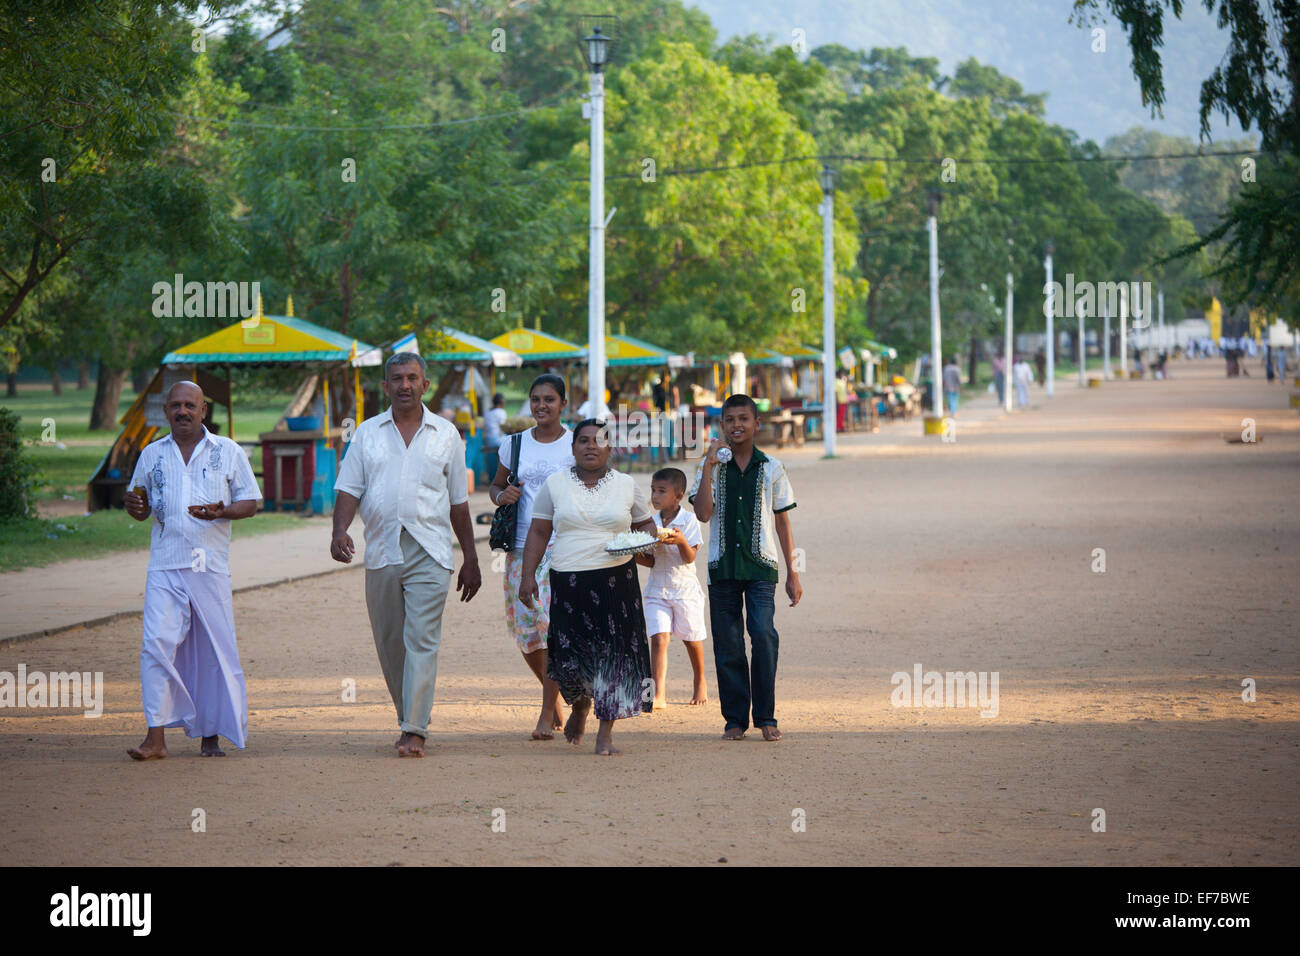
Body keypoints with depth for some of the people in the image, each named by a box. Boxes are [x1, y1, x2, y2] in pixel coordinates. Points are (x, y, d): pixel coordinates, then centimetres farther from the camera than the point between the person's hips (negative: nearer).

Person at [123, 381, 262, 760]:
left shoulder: (227, 452, 7)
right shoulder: (152, 455, 13)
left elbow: (250, 503, 8)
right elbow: (141, 507, 21)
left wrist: (221, 512, -12)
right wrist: (134, 506, -4)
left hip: (210, 566, -1)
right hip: (164, 567, 1)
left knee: (214, 650, 2)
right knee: (157, 644, -12)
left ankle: (210, 735, 14)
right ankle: (156, 738, -13)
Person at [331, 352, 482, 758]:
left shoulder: (446, 434, 10)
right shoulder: (367, 433, 12)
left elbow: (458, 501, 13)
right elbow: (349, 489, 7)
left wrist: (470, 559, 13)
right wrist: (340, 531, -13)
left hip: (430, 553, -2)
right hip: (381, 551, 2)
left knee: (422, 639, -11)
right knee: (389, 643, 6)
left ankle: (415, 730, -14)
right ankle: (410, 716, 22)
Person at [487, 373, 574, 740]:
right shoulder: (514, 445, 11)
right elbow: (495, 486, 21)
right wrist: (501, 495, -2)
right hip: (522, 546, 4)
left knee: (555, 624, -13)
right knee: (525, 625, 2)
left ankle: (547, 715, -6)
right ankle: (554, 694, 28)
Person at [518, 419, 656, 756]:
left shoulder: (626, 485, 8)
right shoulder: (555, 485, 7)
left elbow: (646, 523, 17)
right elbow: (538, 532, 9)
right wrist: (527, 575, 1)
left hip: (616, 580, 0)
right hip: (569, 581, 0)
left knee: (613, 654, -6)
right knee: (569, 657, -6)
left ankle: (605, 734, 1)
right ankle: (580, 705, 29)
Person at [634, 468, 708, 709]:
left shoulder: (688, 520, -8)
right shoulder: (651, 523, 4)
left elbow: (690, 558, -15)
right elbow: (651, 560, 6)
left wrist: (680, 540, -32)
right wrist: (636, 556, -12)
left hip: (685, 589, -2)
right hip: (657, 590, 2)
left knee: (692, 640, 13)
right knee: (659, 639, -11)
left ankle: (700, 684, 37)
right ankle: (659, 695, -18)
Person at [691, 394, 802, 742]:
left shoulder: (771, 468, 6)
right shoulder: (711, 467, 5)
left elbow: (782, 521, 11)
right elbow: (703, 513, -9)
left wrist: (792, 573, 9)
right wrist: (709, 466, -14)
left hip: (760, 565, -1)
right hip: (722, 566, 1)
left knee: (763, 634, -16)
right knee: (727, 645, 2)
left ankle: (766, 716, -6)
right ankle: (735, 718, 13)